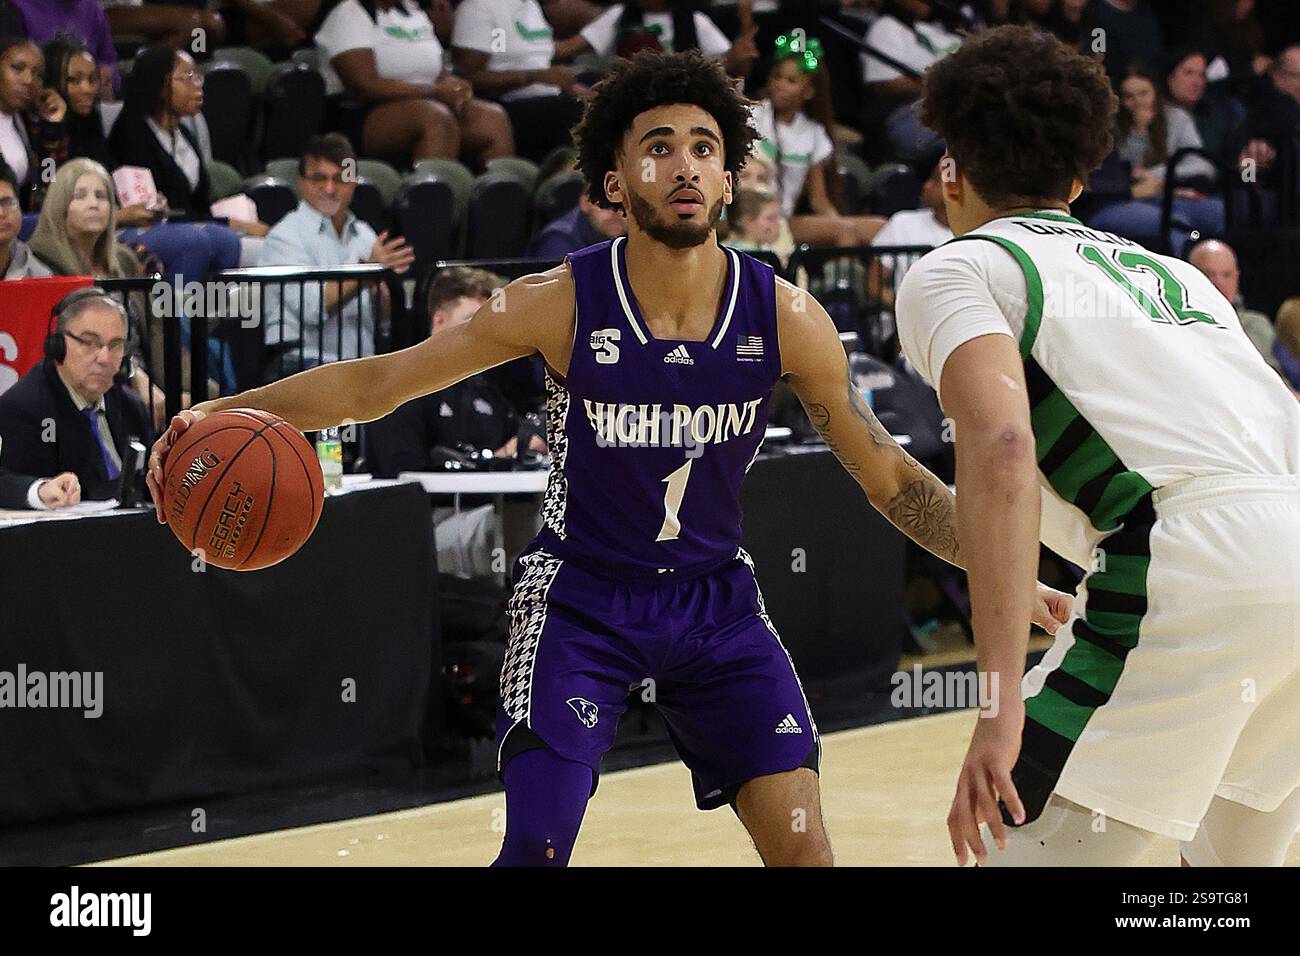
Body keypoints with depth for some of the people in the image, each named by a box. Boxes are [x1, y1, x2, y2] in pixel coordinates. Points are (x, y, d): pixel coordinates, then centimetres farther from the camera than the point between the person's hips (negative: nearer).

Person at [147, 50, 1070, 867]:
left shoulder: (784, 317, -13)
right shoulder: (563, 304, -18)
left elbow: (891, 479, -4)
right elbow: (378, 382, -12)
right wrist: (230, 411, -23)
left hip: (716, 598, 2)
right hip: (582, 595, -2)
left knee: (801, 844, -4)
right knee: (538, 842, -14)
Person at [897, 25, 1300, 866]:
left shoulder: (956, 270, 12)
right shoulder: (1170, 270, 32)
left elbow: (1002, 448, -8)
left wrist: (1002, 702, -15)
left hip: (1197, 562, -7)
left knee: (1019, 849, -1)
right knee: (1231, 859, 27)